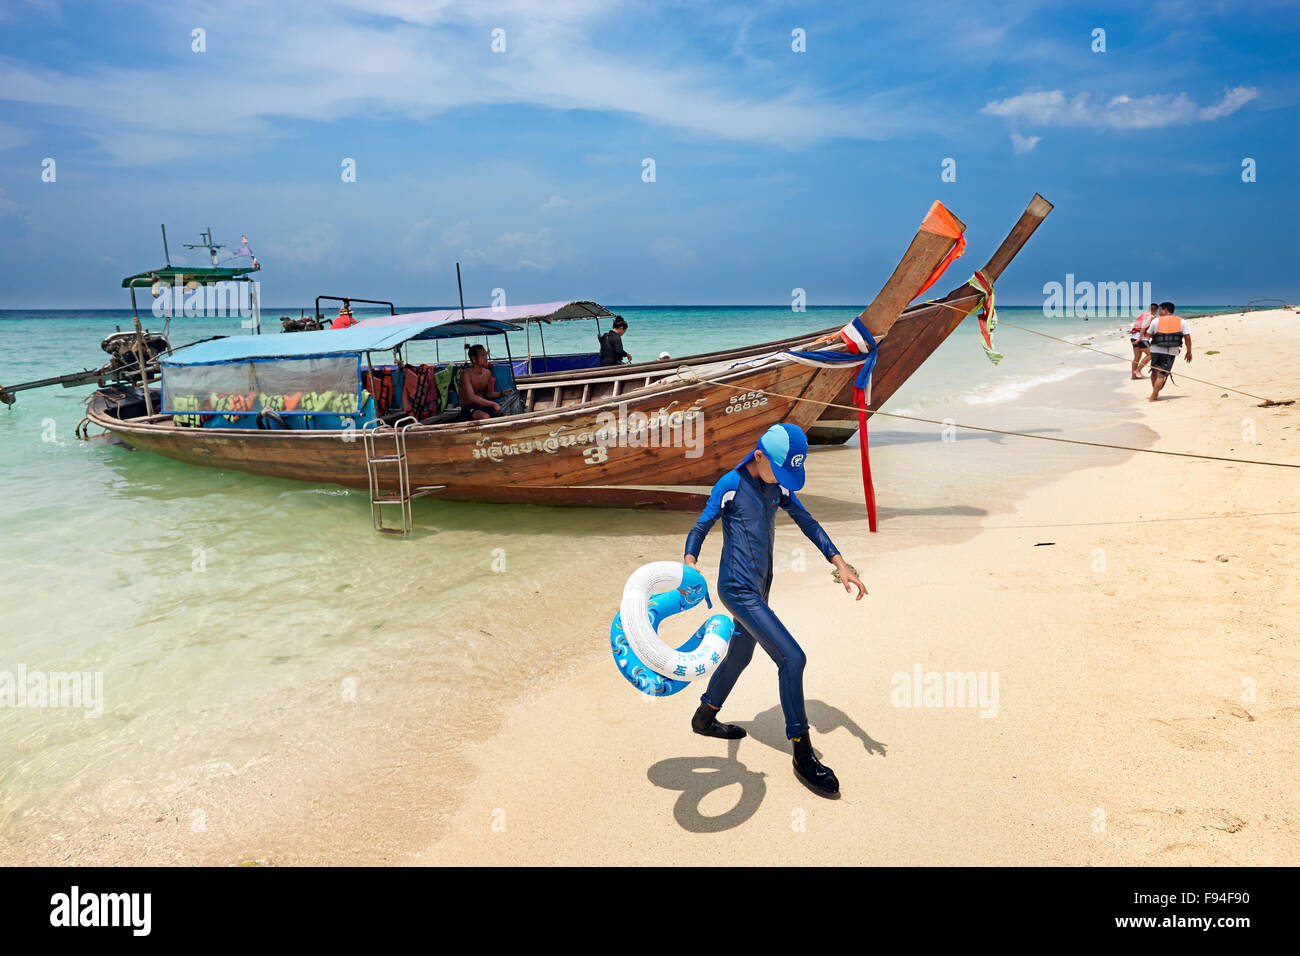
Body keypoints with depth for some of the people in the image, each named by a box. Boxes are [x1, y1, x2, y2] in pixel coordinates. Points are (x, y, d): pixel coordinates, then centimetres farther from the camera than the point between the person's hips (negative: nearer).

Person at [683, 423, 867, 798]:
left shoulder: (777, 485, 5)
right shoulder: (730, 486, -14)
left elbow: (808, 523, 5)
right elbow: (699, 530, -14)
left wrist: (841, 565, -4)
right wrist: (689, 569, -31)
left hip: (760, 587, 8)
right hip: (738, 590, -8)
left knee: (739, 656, 24)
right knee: (791, 657, -15)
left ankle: (705, 717, 47)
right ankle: (802, 753, -5)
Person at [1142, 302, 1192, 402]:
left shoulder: (1156, 320, 1)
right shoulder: (1181, 321, 4)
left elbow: (1148, 335, 6)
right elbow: (1187, 337, 0)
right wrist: (1189, 352, 8)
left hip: (1156, 350, 1)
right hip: (1171, 352, -1)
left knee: (1154, 371, 21)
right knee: (1161, 375, -3)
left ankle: (1155, 393, 26)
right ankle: (1153, 397, -9)